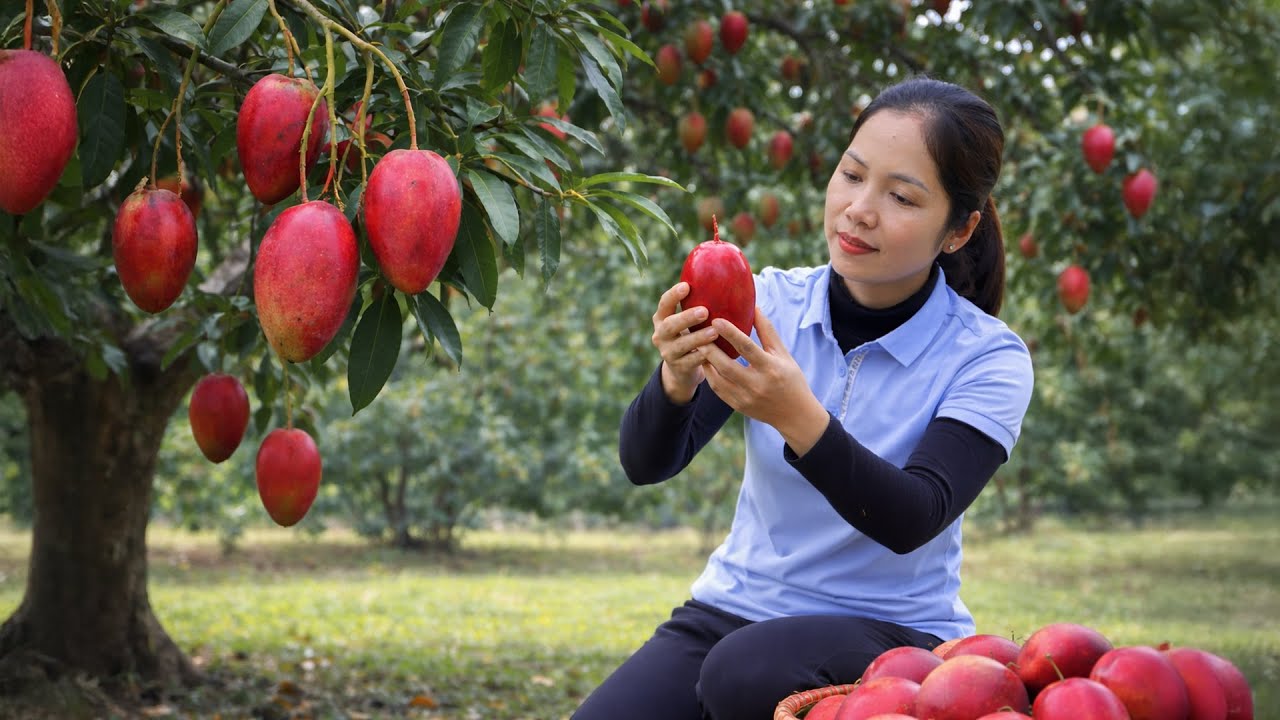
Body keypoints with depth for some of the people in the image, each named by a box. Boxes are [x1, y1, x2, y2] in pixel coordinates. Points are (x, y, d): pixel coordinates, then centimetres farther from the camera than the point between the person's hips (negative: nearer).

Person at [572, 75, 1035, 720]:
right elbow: (645, 464, -7)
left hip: (891, 633, -2)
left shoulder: (987, 359, -8)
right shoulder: (770, 302, 0)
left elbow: (913, 521, -22)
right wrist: (677, 381, -29)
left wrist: (800, 418, -38)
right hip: (733, 609, 2)